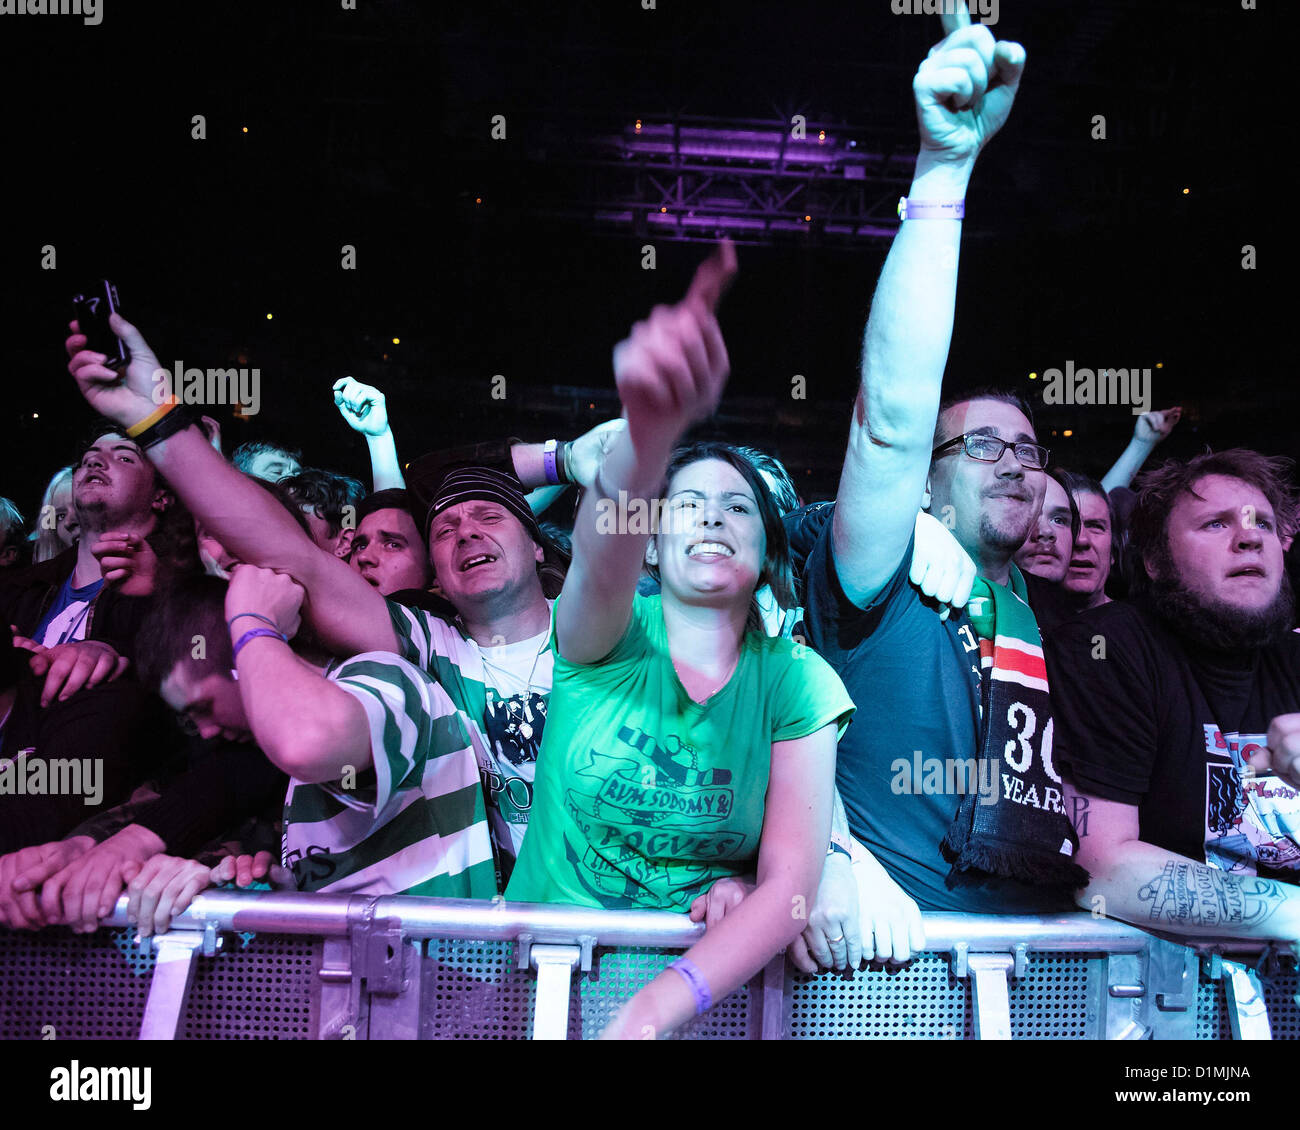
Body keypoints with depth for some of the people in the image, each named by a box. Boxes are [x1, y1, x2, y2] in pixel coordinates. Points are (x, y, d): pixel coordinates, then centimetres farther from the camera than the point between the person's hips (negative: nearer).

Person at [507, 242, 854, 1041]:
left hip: (701, 985, 1)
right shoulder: (604, 635, -3)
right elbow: (602, 556, -26)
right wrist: (651, 429, -46)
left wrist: (654, 1009, -22)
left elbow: (790, 886, -7)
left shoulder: (796, 682, -1)